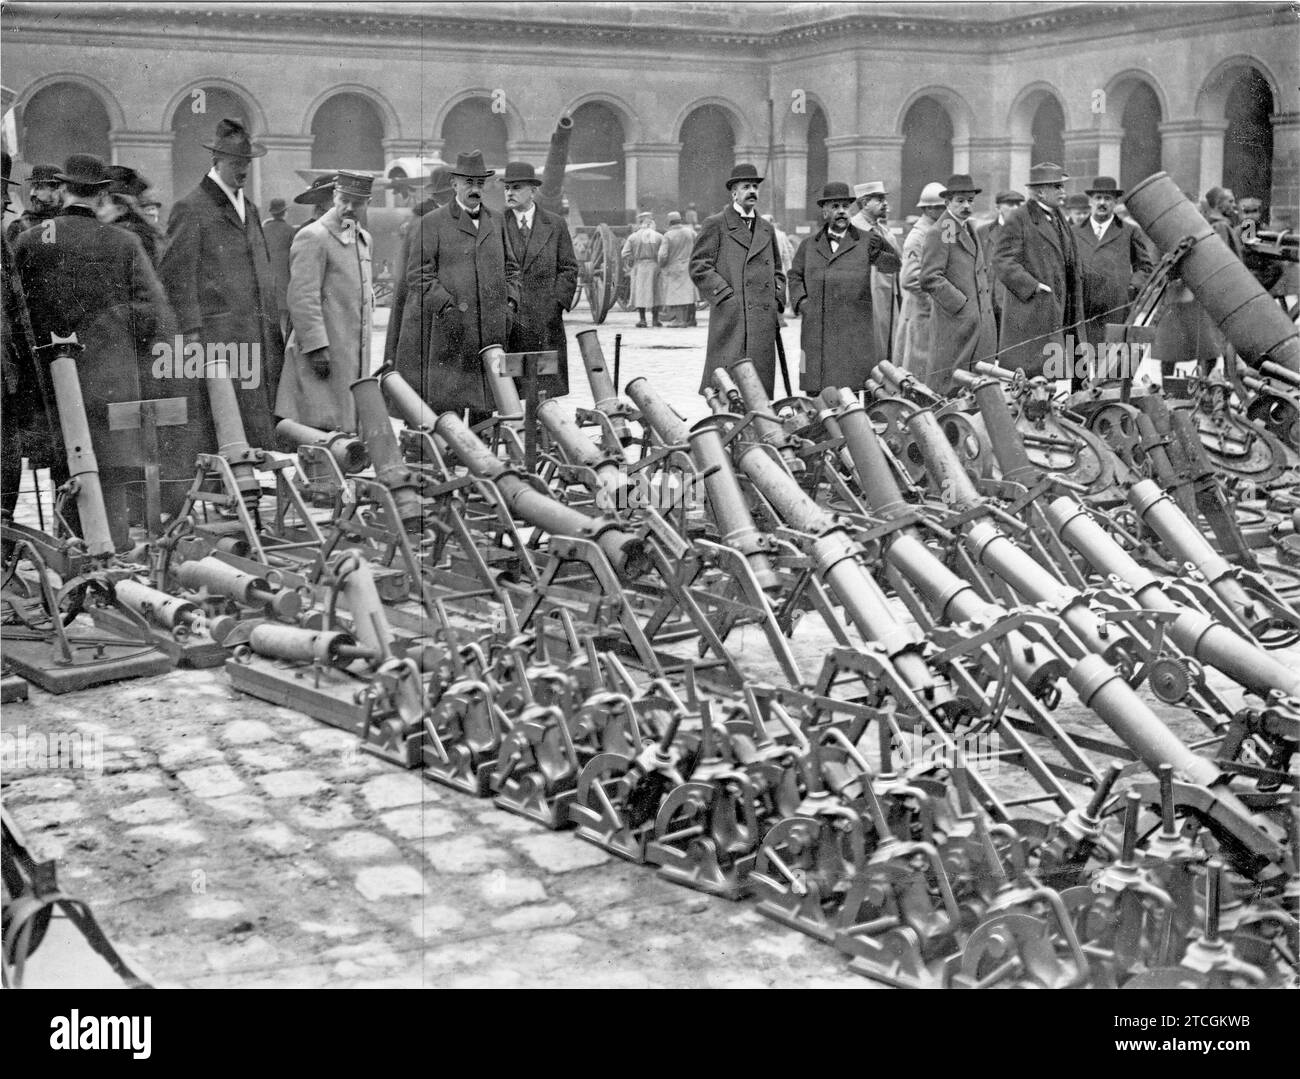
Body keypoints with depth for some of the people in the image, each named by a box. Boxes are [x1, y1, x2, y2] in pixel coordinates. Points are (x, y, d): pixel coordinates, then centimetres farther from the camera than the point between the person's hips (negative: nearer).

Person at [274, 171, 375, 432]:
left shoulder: (364, 239, 17)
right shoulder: (312, 237, -10)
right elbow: (303, 299, -15)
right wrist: (317, 348, -20)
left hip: (355, 357, 8)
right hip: (323, 352, -8)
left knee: (348, 428, 8)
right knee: (320, 430, -8)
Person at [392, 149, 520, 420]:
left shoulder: (495, 222, 18)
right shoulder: (432, 223, 1)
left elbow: (510, 267, 25)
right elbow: (417, 275, -6)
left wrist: (510, 301, 8)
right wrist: (449, 306, -15)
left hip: (490, 331, 5)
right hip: (447, 330, -5)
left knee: (484, 407, 6)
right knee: (444, 409, -6)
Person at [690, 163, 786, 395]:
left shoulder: (766, 229, 21)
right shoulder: (715, 225, 3)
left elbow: (777, 271, 28)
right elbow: (698, 267, -3)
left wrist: (777, 301, 12)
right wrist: (726, 296, -10)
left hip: (764, 322, 5)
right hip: (730, 318, -5)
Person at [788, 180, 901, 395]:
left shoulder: (865, 242, 9)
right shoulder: (809, 245, 16)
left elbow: (894, 265, 3)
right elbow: (795, 276, 18)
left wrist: (878, 254, -17)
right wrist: (800, 300, -1)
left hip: (854, 334, -2)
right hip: (816, 334, 2)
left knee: (850, 391, -5)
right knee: (814, 392, 1)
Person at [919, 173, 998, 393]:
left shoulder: (970, 230, 20)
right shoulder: (939, 233, -9)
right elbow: (929, 279, -18)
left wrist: (987, 307, 16)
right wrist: (961, 306, -17)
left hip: (981, 322, 9)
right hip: (955, 324, -9)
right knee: (947, 386, -6)